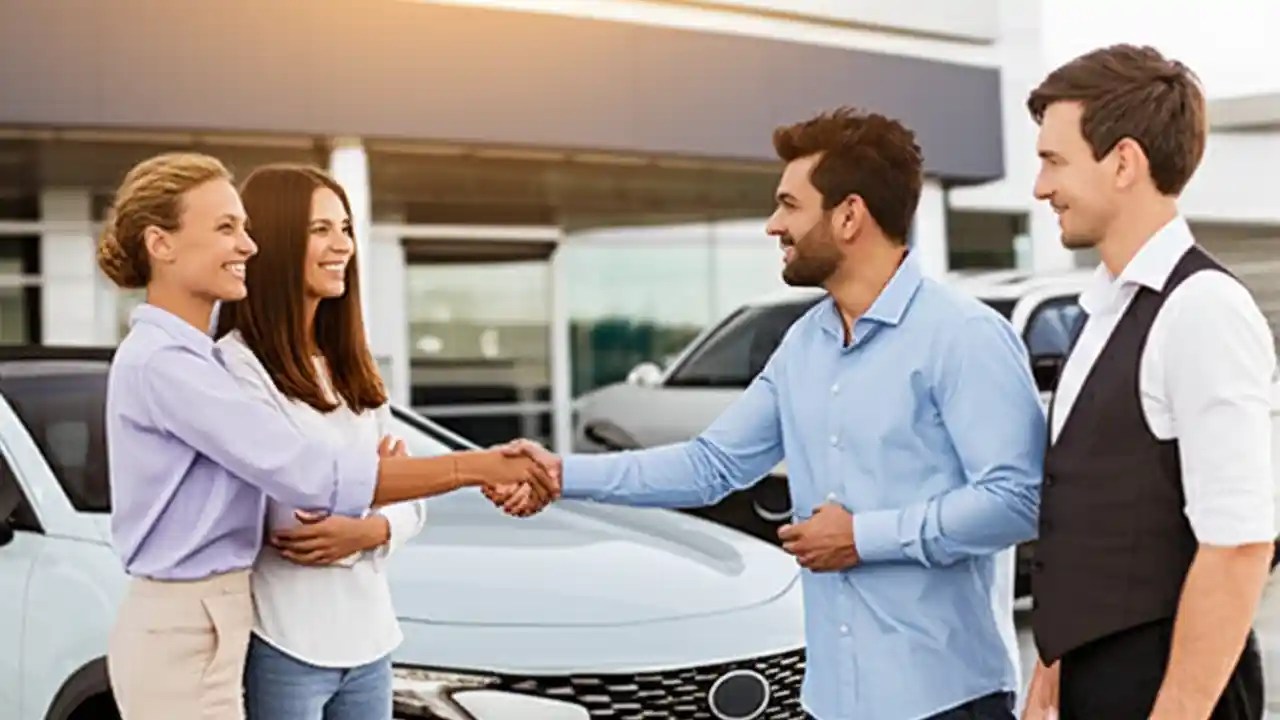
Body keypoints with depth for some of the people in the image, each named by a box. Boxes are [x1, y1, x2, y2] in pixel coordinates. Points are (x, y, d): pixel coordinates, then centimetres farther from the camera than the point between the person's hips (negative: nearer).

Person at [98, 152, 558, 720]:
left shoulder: (191, 358, 13)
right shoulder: (159, 364, -18)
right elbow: (307, 474, -24)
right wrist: (476, 468, -23)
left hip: (202, 629, 9)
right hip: (184, 640, -9)